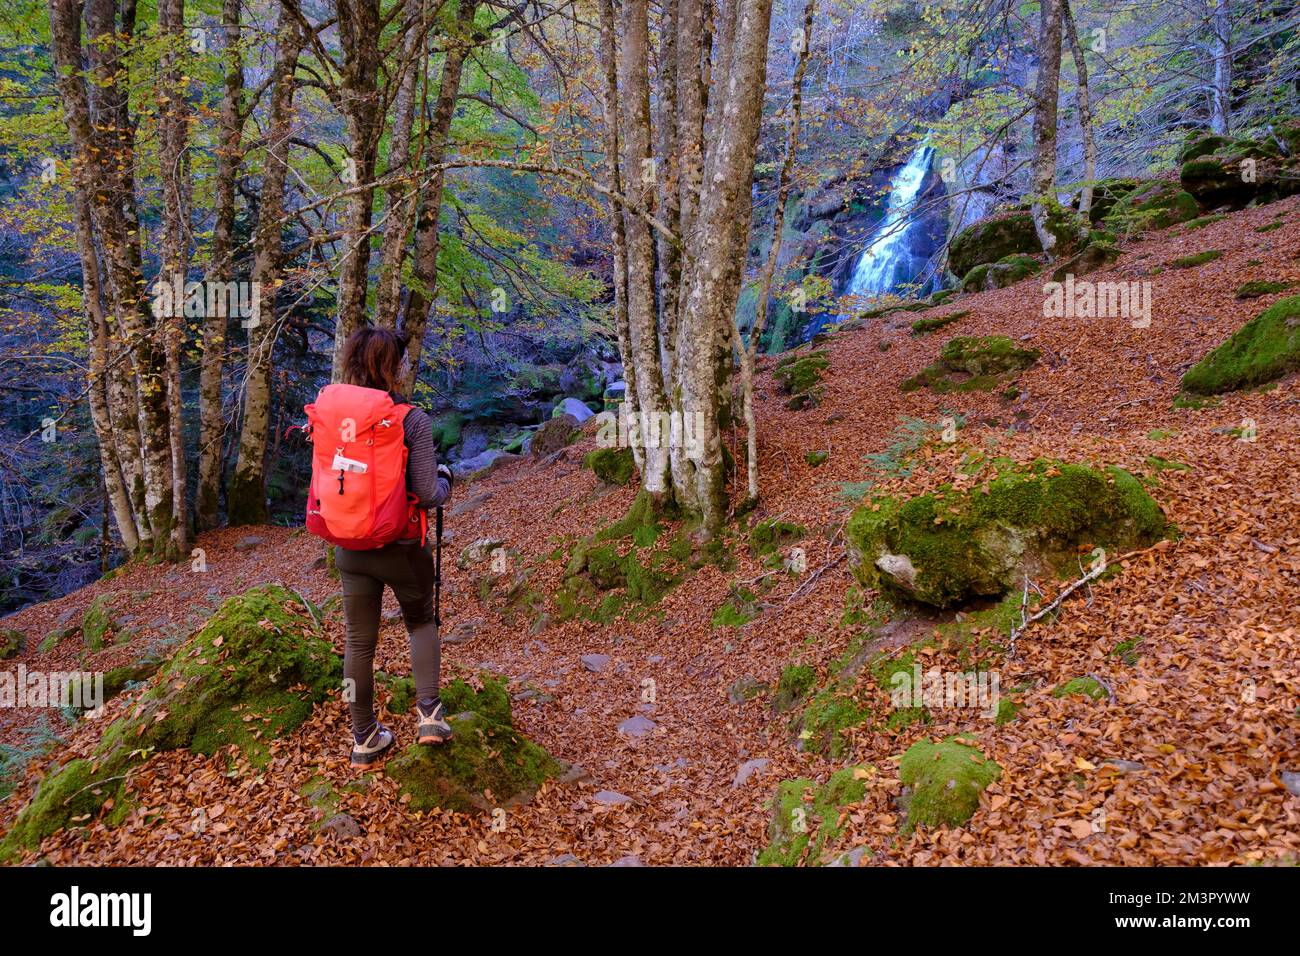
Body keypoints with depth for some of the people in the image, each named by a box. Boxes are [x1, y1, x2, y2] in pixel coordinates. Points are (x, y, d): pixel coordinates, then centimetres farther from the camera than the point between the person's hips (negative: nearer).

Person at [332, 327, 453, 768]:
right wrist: (445, 478, 4)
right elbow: (429, 494, -17)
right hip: (402, 547, -3)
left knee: (359, 641, 13)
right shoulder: (413, 419, -16)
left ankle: (365, 739, 24)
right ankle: (429, 713, 12)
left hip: (350, 547, 3)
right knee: (422, 622, 22)